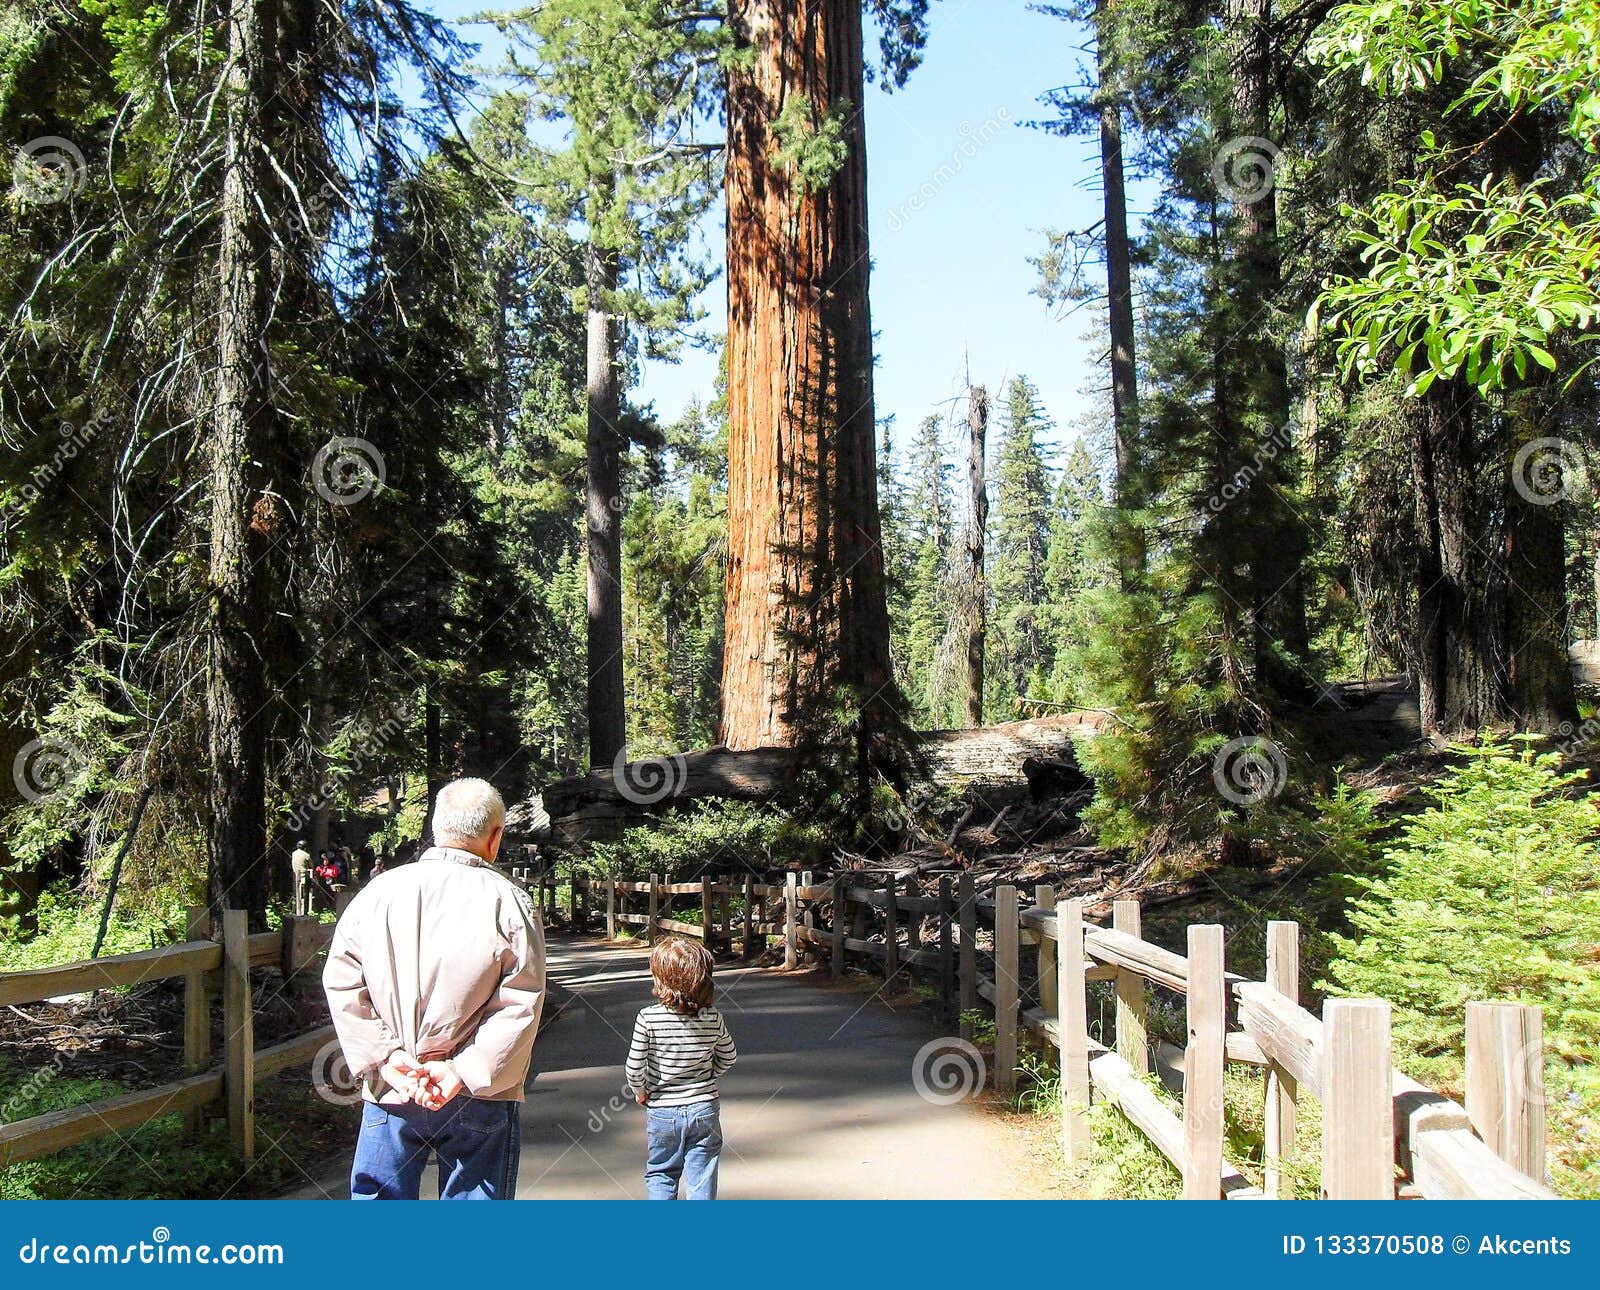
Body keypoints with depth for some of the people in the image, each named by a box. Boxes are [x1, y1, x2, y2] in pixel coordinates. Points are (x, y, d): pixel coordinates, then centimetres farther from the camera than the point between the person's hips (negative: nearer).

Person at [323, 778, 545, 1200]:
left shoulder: (379, 891, 0)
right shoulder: (509, 902, -8)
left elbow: (342, 984, -3)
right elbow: (521, 1004, -13)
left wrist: (385, 1056, -5)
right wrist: (464, 1071, -13)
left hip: (389, 1091, 2)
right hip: (478, 1100, -2)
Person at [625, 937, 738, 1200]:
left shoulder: (648, 1018, -18)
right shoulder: (714, 1018, -9)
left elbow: (635, 1066, -14)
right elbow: (729, 1057, 5)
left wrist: (640, 1091, 6)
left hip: (662, 1112, -1)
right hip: (705, 1109, 1)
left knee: (660, 1173, 18)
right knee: (702, 1177, 11)